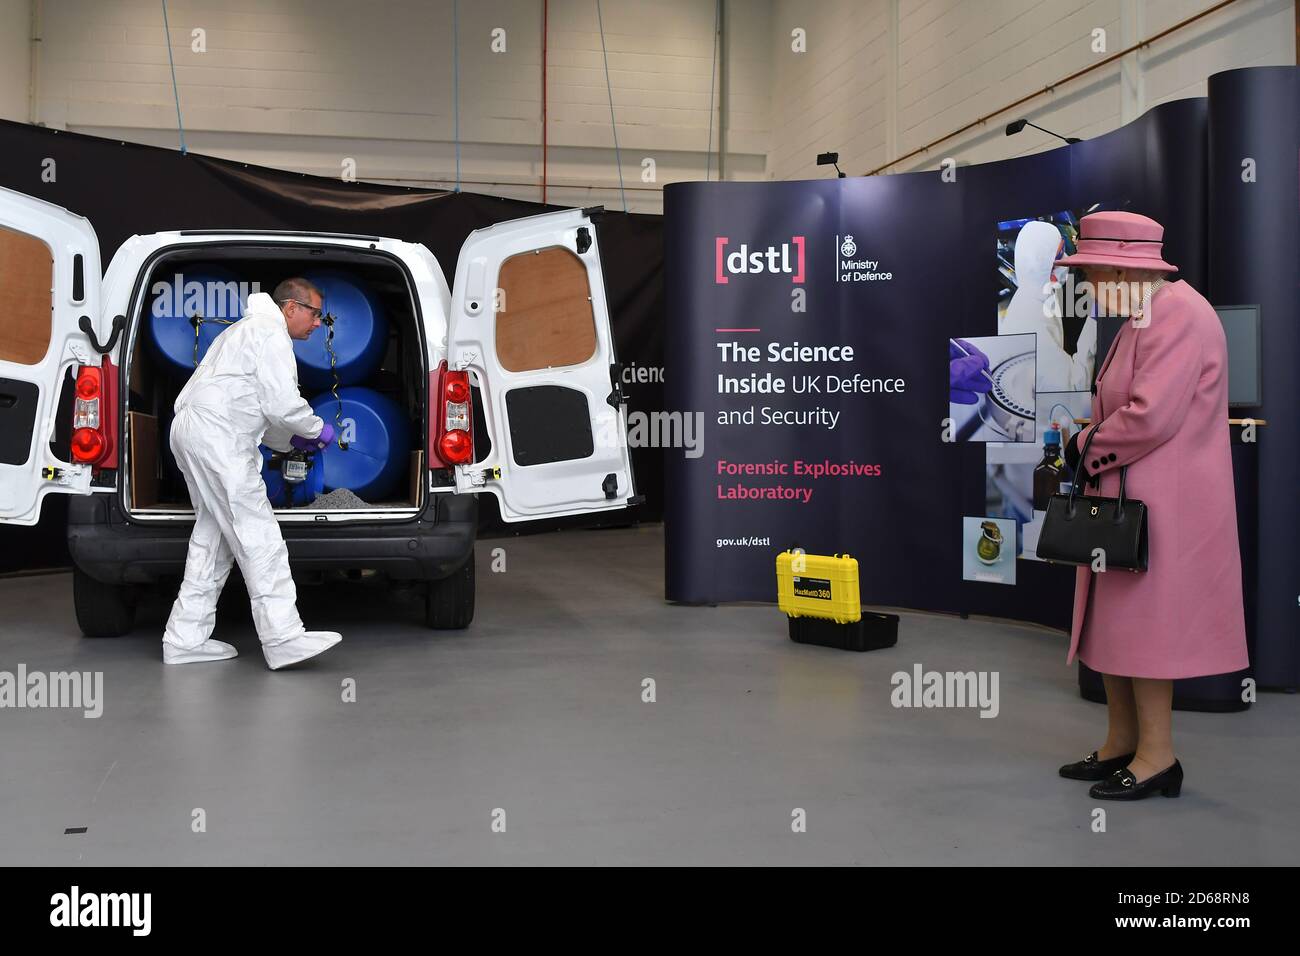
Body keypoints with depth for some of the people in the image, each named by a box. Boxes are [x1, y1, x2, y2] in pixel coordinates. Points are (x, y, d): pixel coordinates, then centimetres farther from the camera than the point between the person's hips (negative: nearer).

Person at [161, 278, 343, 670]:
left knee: (213, 538, 13)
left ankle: (186, 639, 15)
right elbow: (283, 404, -15)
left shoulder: (250, 329, 28)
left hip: (194, 430, 11)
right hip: (216, 436, -11)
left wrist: (292, 440, 26)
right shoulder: (271, 335, -7)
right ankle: (283, 638, -16)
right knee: (259, 537, -13)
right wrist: (318, 429, 2)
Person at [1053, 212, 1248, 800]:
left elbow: (1152, 416, -25)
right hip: (1127, 498, 10)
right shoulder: (1144, 315, 16)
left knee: (1145, 619, -4)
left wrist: (1088, 449, -11)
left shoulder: (1178, 314, -18)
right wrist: (1091, 439, 3)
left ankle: (1156, 756, 7)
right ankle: (1120, 745, 23)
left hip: (1161, 503, -10)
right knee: (1115, 619, 14)